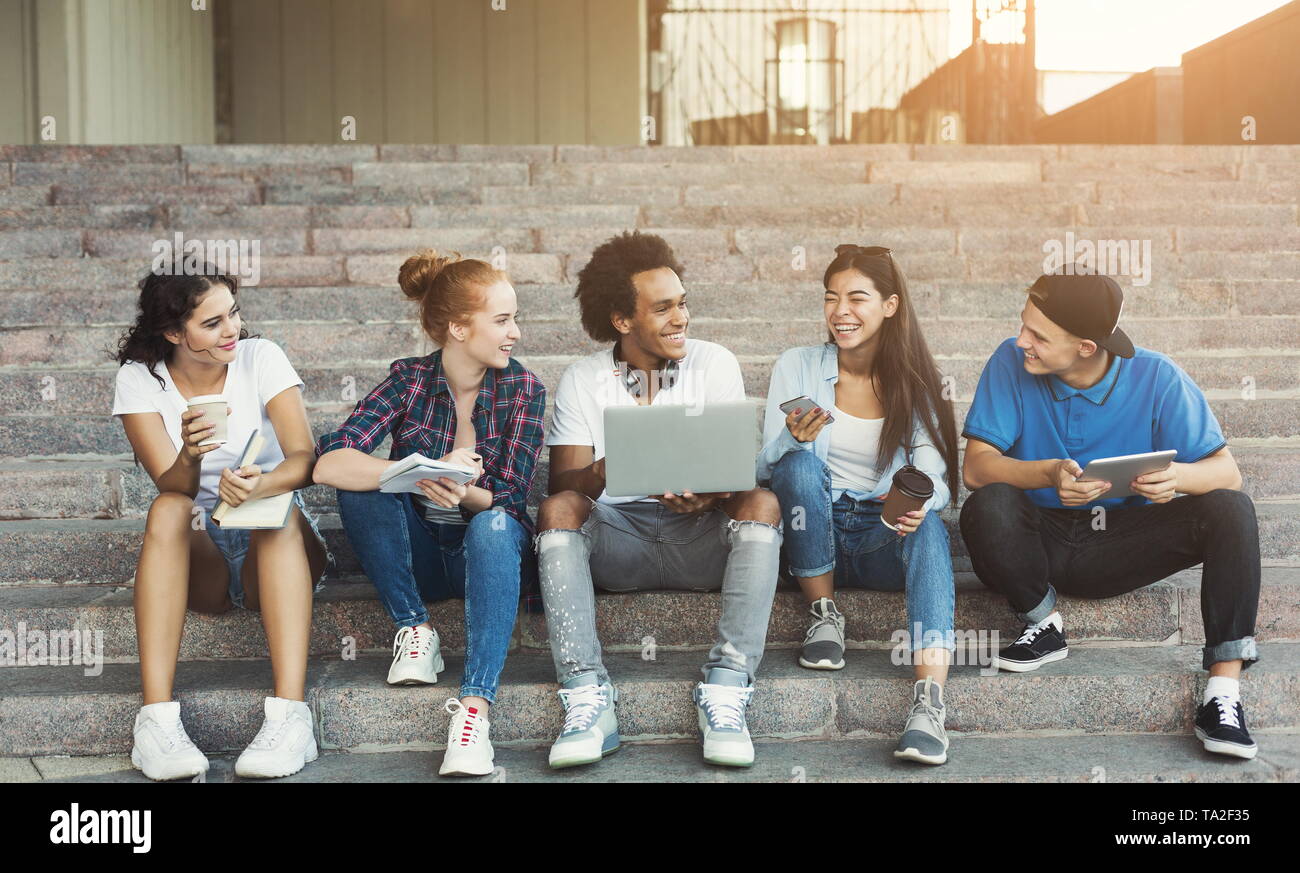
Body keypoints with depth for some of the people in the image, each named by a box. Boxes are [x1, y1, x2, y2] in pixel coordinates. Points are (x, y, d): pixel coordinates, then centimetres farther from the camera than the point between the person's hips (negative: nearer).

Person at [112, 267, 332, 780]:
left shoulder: (261, 358, -6)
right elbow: (171, 487, -16)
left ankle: (290, 714, -44)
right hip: (199, 557, 1)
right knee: (168, 510, -30)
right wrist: (190, 456, -39)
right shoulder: (139, 378, -4)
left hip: (274, 546, 0)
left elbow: (305, 460, -18)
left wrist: (262, 485, -40)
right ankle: (157, 717, -39)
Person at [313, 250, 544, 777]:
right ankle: (415, 631, -13)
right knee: (361, 487, -26)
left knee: (494, 526, -35)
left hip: (488, 552, -1)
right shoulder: (410, 379, -8)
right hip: (420, 553, 1)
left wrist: (464, 495, -36)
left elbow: (507, 500, -13)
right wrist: (423, 473, -38)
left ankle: (475, 705, -43)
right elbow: (328, 464, -23)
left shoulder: (524, 389, -6)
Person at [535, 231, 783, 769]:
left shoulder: (715, 364, 5)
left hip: (701, 534, 0)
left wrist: (708, 495, -29)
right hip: (616, 535, 0)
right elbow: (563, 482, -5)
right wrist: (603, 471, -30)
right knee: (558, 510, -28)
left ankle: (726, 692, -35)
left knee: (760, 504, -28)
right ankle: (587, 700, -35)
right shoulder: (582, 381, 4)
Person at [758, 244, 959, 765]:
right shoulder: (797, 367, 2)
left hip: (885, 538, 0)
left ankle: (929, 702, -48)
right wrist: (793, 439, -27)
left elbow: (934, 474, -7)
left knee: (927, 524, -34)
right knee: (801, 463, -30)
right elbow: (764, 469, -3)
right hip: (813, 539, 0)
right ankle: (823, 615, -13)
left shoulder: (915, 381, 4)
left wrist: (919, 501, -32)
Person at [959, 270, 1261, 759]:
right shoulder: (1011, 365, -11)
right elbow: (976, 467, -16)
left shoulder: (1156, 379, -10)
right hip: (1041, 544, 0)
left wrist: (1180, 475, -34)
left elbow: (1227, 472, -10)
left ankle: (1224, 687, -21)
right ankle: (1043, 624, -5)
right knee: (988, 506, -33)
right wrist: (1050, 473, -36)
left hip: (1122, 547, 1)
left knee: (1229, 510, -23)